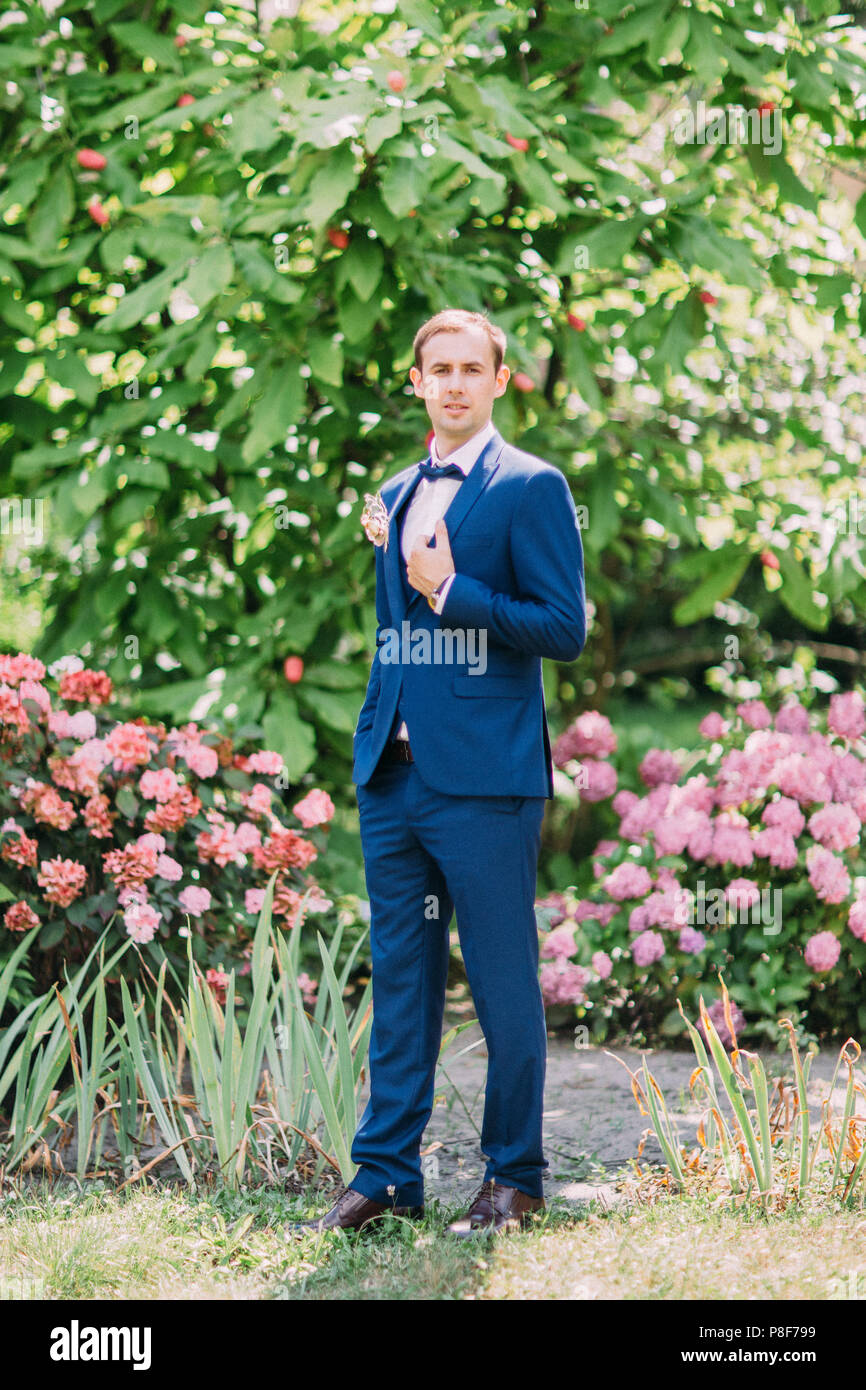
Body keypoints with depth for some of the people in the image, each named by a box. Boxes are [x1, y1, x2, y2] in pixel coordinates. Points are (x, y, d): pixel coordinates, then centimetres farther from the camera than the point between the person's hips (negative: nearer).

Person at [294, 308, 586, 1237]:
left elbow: (564, 629, -10)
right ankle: (385, 1173, 14)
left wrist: (453, 591, -13)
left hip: (486, 780, -6)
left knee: (504, 986, 0)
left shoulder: (532, 488, -3)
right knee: (398, 982, 9)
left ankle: (514, 1179, 10)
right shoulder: (396, 496, 18)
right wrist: (374, 744, 17)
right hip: (394, 777, 6)